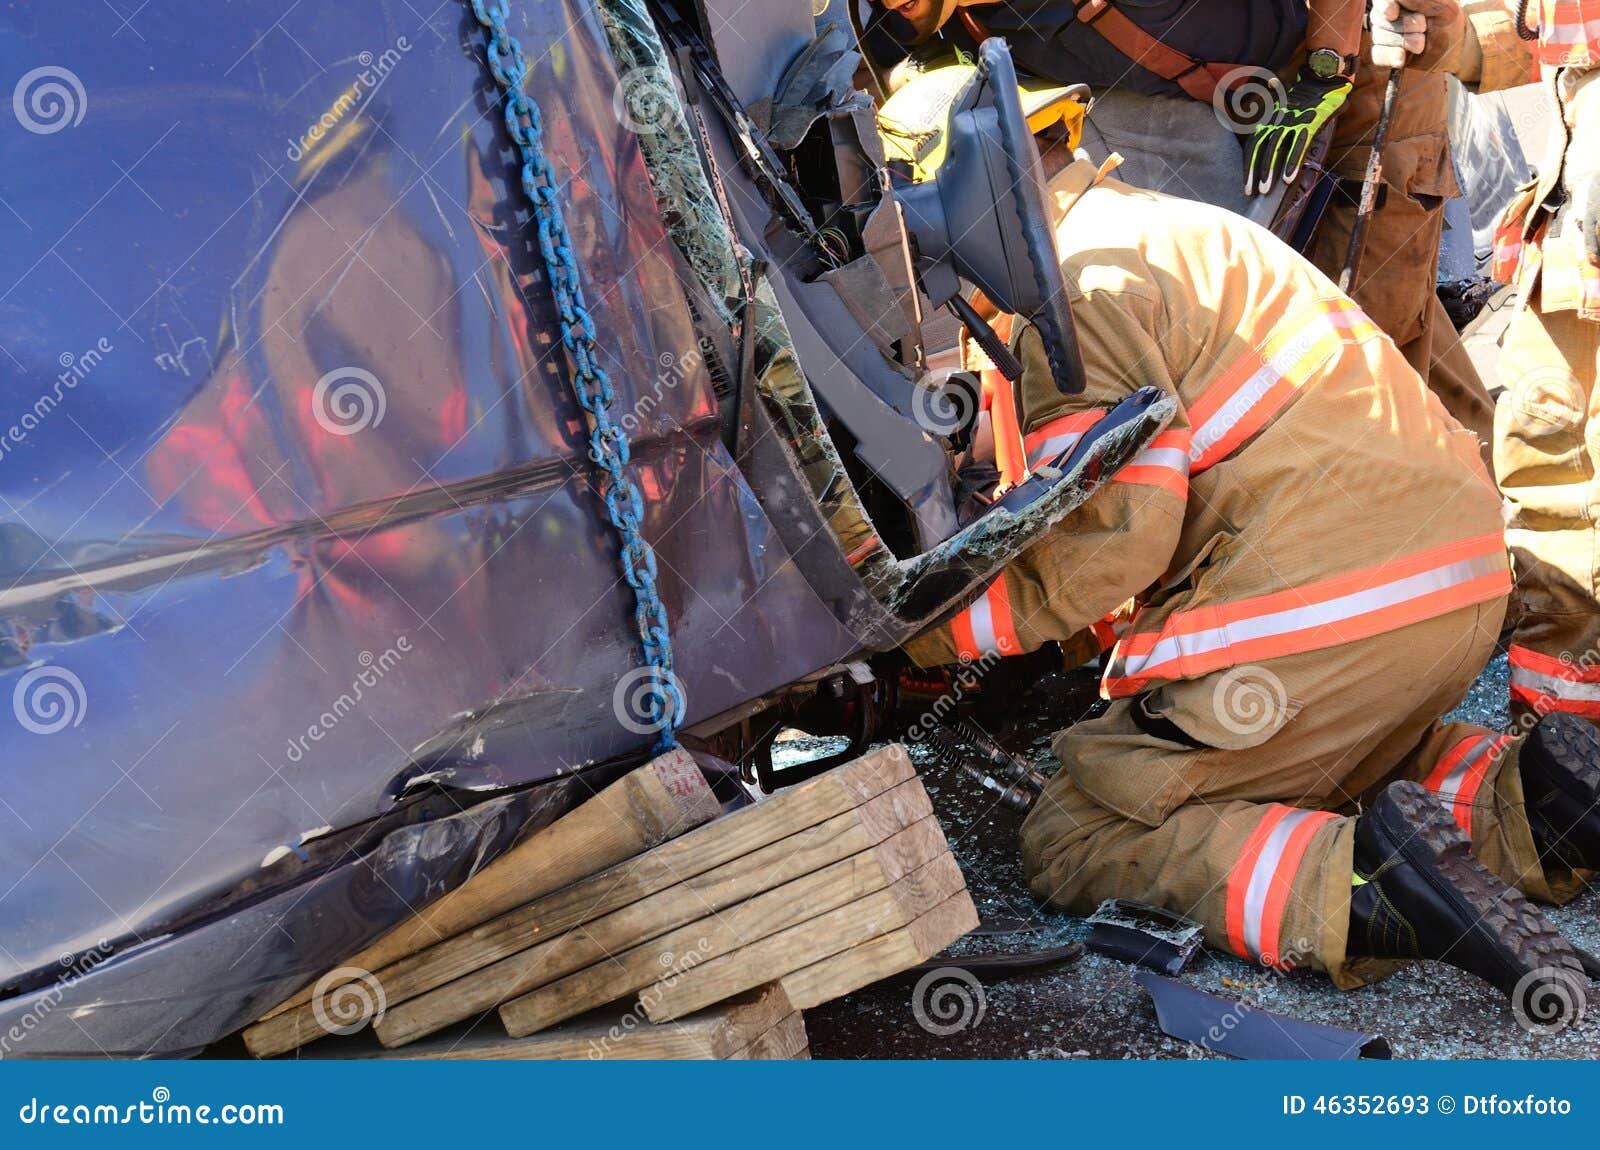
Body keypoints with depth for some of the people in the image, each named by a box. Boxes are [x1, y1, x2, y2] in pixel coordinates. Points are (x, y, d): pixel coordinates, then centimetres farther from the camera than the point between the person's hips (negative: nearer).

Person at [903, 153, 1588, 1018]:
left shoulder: (1082, 282, -6)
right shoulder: (1177, 233, 25)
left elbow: (1117, 529, -17)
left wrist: (931, 627, -7)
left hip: (1330, 609, -10)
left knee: (1073, 841, 2)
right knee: (1303, 769, 34)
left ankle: (1358, 883, -19)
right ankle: (1515, 790, 10)